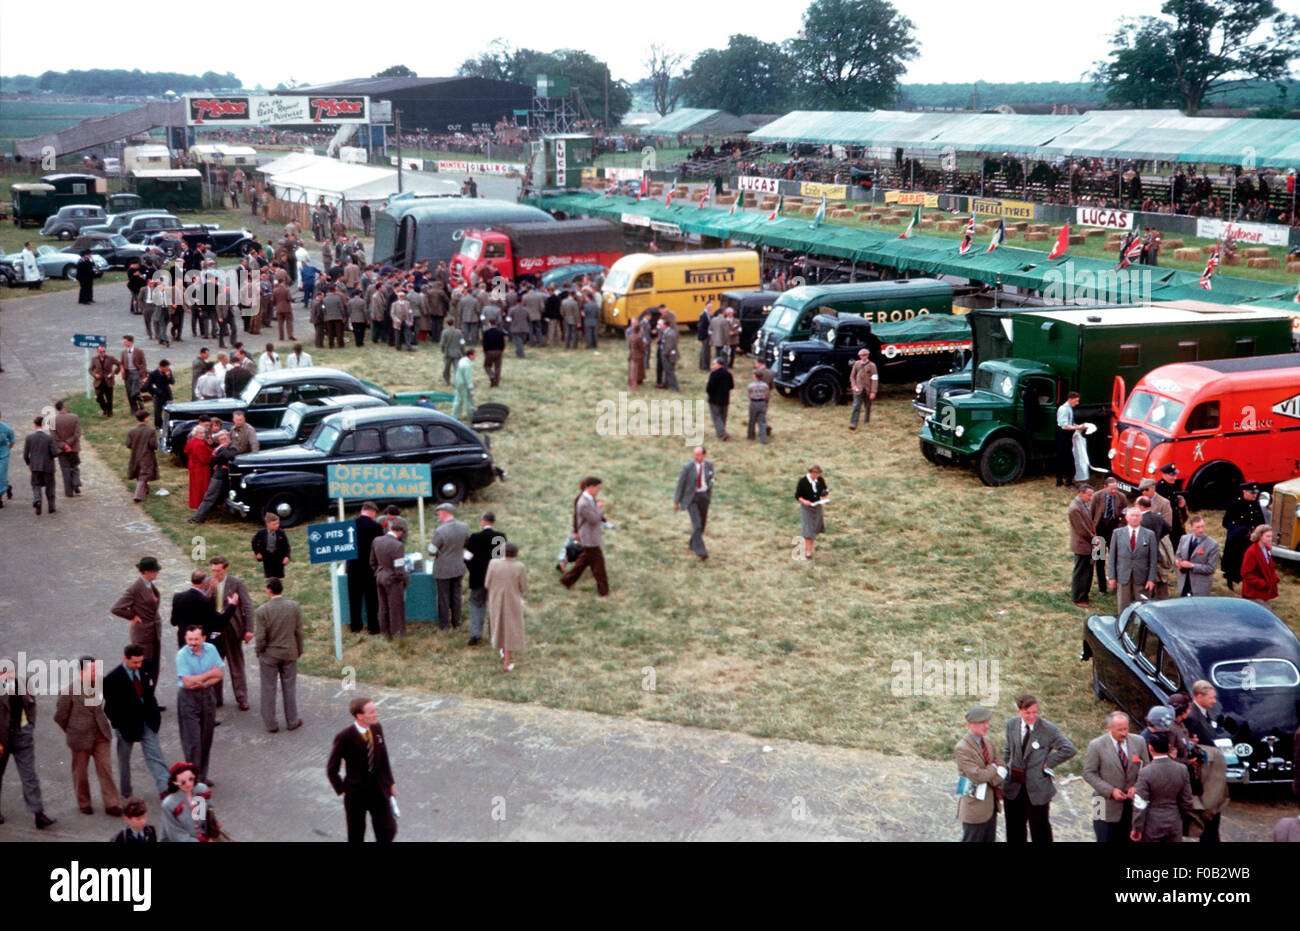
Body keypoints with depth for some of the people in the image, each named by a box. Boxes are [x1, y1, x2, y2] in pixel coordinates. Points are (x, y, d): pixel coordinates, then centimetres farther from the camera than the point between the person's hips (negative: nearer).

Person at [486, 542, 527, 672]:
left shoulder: (494, 563, -16)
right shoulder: (520, 567, -19)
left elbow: (487, 583, -7)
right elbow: (524, 587, -9)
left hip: (496, 601, 2)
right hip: (512, 602, -2)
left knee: (499, 624, 25)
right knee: (511, 630, 11)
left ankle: (503, 652, 42)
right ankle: (507, 662, 12)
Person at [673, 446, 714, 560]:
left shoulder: (709, 465, -3)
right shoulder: (687, 467, -15)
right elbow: (680, 484, -8)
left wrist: (710, 495, 16)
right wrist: (676, 501, -5)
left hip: (704, 496, 5)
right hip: (691, 498, -5)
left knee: (702, 523, 15)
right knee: (696, 524, -15)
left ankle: (693, 544, 37)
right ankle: (700, 551, -14)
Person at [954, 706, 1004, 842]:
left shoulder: (987, 742, 7)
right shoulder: (962, 748, -19)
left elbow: (1002, 768, 5)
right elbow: (977, 776, -25)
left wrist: (994, 780, -14)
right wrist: (993, 768, -8)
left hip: (991, 802, 8)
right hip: (975, 804, -8)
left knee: (989, 839, 16)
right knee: (972, 839, 1)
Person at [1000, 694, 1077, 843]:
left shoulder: (1048, 729, -15)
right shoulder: (1011, 724, -1)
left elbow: (1069, 750, -14)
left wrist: (1048, 763, -13)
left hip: (1038, 788, -4)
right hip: (1014, 787, 4)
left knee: (1040, 831, 5)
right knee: (1014, 832, 16)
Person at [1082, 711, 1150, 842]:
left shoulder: (1138, 742, 0)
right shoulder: (1096, 746, -10)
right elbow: (1088, 773, -8)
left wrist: (1136, 787, -9)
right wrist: (1110, 791, -17)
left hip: (1132, 802, 3)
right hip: (1107, 804, -3)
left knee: (1126, 839, 10)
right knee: (1105, 839, 2)